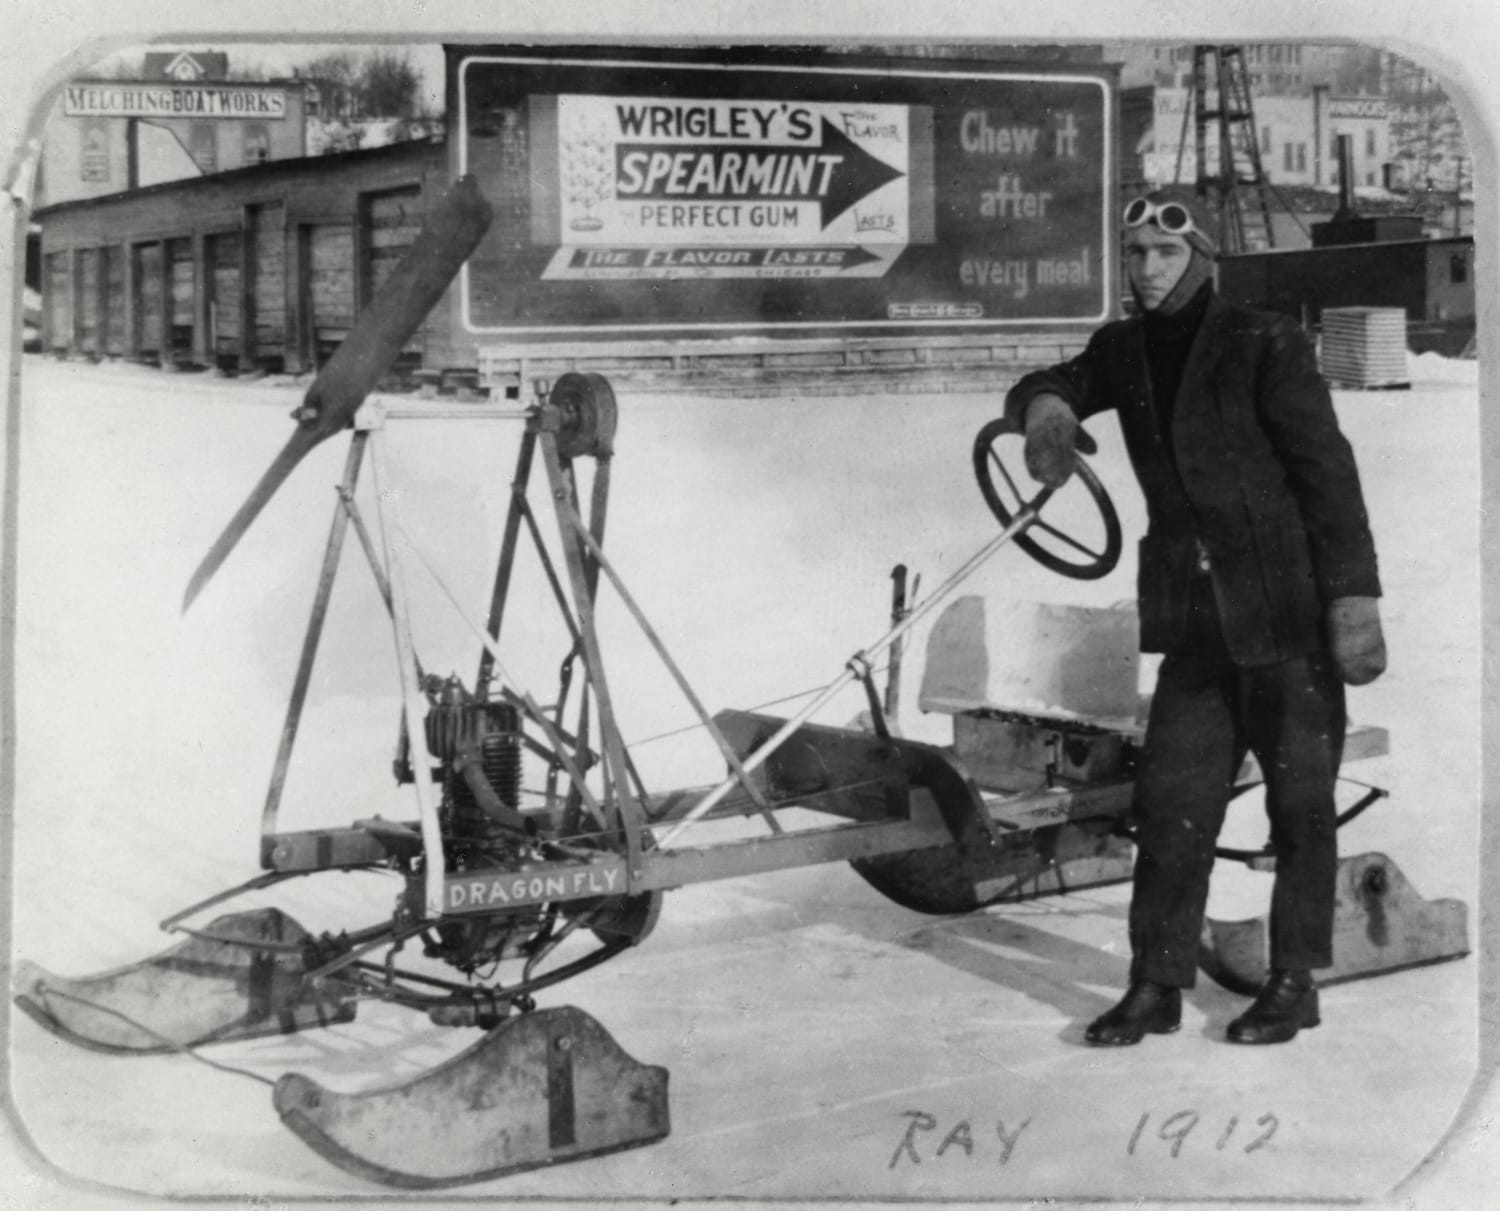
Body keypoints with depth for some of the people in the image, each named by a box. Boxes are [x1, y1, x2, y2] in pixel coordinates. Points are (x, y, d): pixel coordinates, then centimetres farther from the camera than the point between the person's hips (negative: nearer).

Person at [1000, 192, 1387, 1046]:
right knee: (1172, 799, 3)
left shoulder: (1267, 345, -10)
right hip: (1196, 622, 5)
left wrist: (1354, 593, -17)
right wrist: (1045, 404, -17)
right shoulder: (1127, 351, 8)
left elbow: (1328, 470, -12)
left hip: (1289, 615, -5)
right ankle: (1158, 985, 11)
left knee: (1301, 800, 4)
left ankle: (1296, 981, 16)